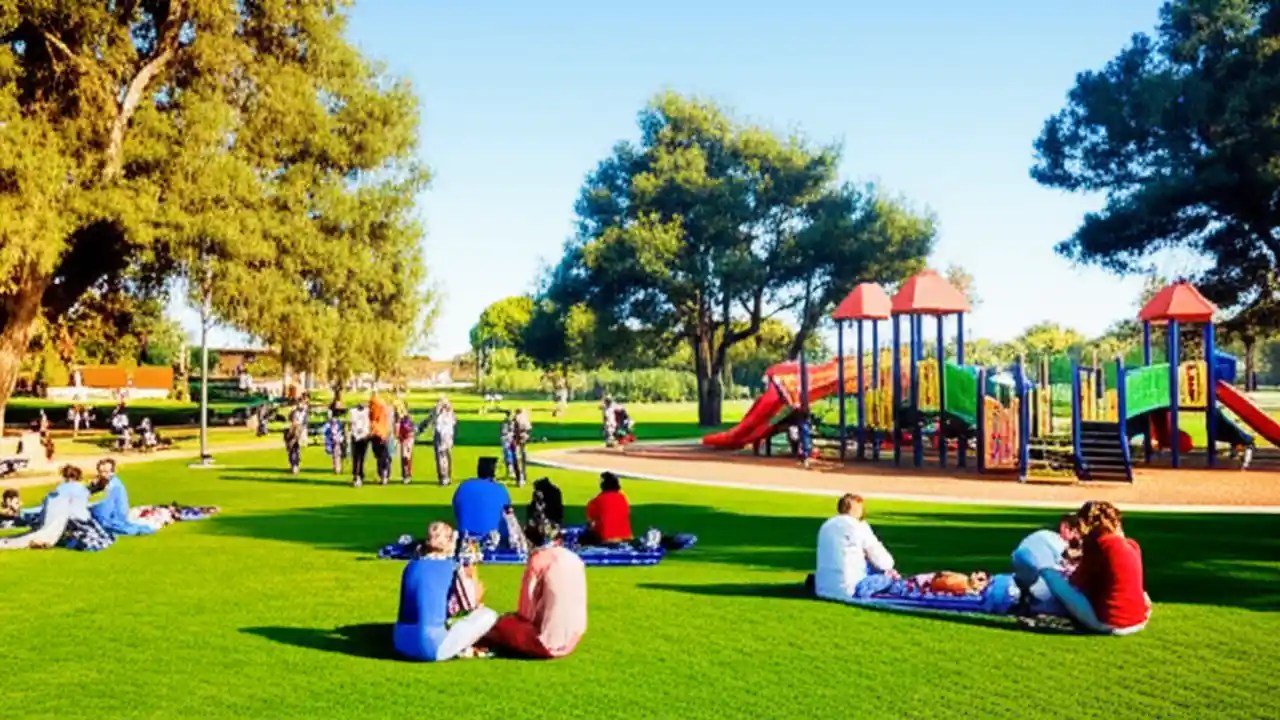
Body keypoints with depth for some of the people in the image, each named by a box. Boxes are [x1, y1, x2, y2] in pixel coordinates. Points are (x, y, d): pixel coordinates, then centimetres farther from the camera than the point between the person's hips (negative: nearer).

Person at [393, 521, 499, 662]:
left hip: (401, 644, 6)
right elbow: (472, 604, 7)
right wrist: (472, 575, 23)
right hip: (432, 647, -6)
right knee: (488, 615, 6)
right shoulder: (452, 568, -1)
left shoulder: (412, 565, 14)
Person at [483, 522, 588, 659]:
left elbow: (527, 611, -6)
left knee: (502, 624, 15)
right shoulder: (576, 559, 7)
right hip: (572, 638, 5)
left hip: (547, 640, -5)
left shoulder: (538, 560, -8)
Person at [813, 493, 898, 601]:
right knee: (890, 576, 10)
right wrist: (888, 567, 25)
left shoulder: (826, 526, 12)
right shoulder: (859, 527, -5)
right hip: (850, 590, -6)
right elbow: (880, 559, 2)